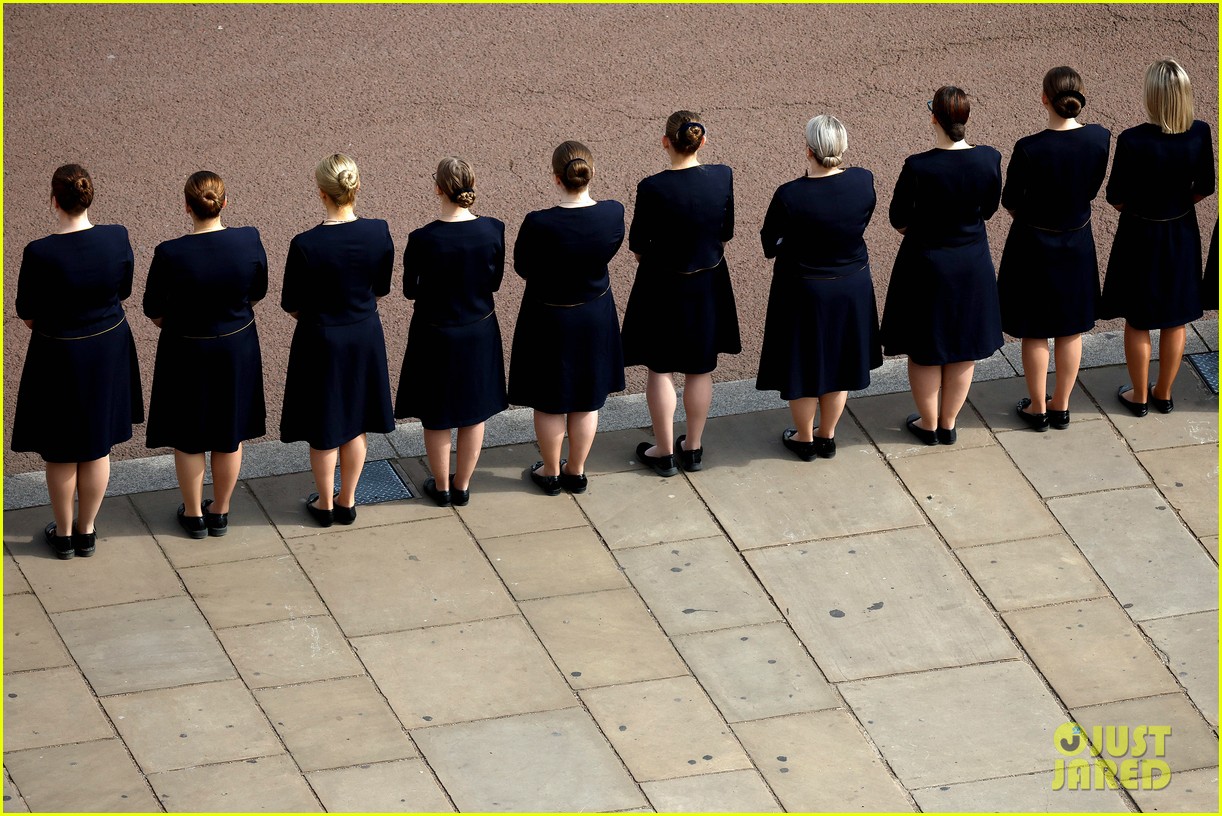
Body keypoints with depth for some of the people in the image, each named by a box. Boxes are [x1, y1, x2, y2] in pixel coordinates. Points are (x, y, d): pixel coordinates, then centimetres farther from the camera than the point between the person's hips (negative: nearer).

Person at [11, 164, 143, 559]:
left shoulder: (39, 254, -27)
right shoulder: (117, 238, -16)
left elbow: (27, 314, -12)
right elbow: (123, 291, 1)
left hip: (59, 356, -3)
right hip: (109, 349, 3)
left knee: (61, 452, 17)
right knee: (98, 445, 20)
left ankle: (63, 534, 32)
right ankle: (86, 533, 33)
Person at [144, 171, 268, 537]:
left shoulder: (170, 255, -26)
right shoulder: (249, 241, -19)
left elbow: (154, 310, -11)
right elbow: (257, 292, -1)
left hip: (187, 352, -2)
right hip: (237, 349, 2)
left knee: (188, 438, 18)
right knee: (230, 433, 20)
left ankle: (194, 514, 32)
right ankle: (220, 512, 35)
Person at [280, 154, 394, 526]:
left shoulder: (306, 245, -25)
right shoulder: (378, 233, -15)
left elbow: (291, 305, -11)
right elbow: (381, 289, 1)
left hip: (321, 341, -3)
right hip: (366, 337, 3)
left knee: (323, 430, 16)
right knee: (354, 424, 21)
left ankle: (325, 504, 31)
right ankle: (347, 502, 34)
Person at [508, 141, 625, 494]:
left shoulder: (539, 224, -31)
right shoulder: (612, 214, -21)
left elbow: (522, 266, -13)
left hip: (549, 318, -3)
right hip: (596, 316, 3)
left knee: (549, 402, 19)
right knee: (587, 399, 23)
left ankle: (551, 472, 36)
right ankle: (576, 472, 38)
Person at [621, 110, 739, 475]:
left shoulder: (652, 189, -23)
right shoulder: (722, 177, -13)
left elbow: (638, 247, -11)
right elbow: (725, 234, 1)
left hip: (662, 287, -3)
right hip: (708, 287, 3)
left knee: (660, 369, 12)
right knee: (700, 369, 17)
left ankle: (664, 452, 20)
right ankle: (693, 448, 29)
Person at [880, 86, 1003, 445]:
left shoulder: (918, 167, -26)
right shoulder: (989, 159, -15)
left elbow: (899, 220, -12)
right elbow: (988, 209, 1)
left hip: (927, 264, -3)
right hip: (973, 264, 3)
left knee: (924, 351, 17)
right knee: (963, 348, 20)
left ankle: (928, 425, 31)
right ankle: (949, 424, 34)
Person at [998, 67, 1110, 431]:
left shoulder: (1029, 149, -26)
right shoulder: (1099, 138, -16)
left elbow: (1010, 201, -12)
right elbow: (1092, 188, 0)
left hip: (1034, 244, -3)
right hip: (1078, 241, 3)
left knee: (1035, 332, 14)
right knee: (1071, 329, 19)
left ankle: (1037, 408, 26)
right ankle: (1061, 407, 31)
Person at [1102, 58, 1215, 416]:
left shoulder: (1133, 141, -27)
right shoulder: (1200, 134, -17)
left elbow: (1116, 198, -16)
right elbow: (1204, 188, -3)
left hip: (1140, 236, -3)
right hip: (1182, 234, 3)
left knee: (1137, 320, 17)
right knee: (1176, 318, 20)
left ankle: (1139, 397, 29)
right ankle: (1164, 394, 34)